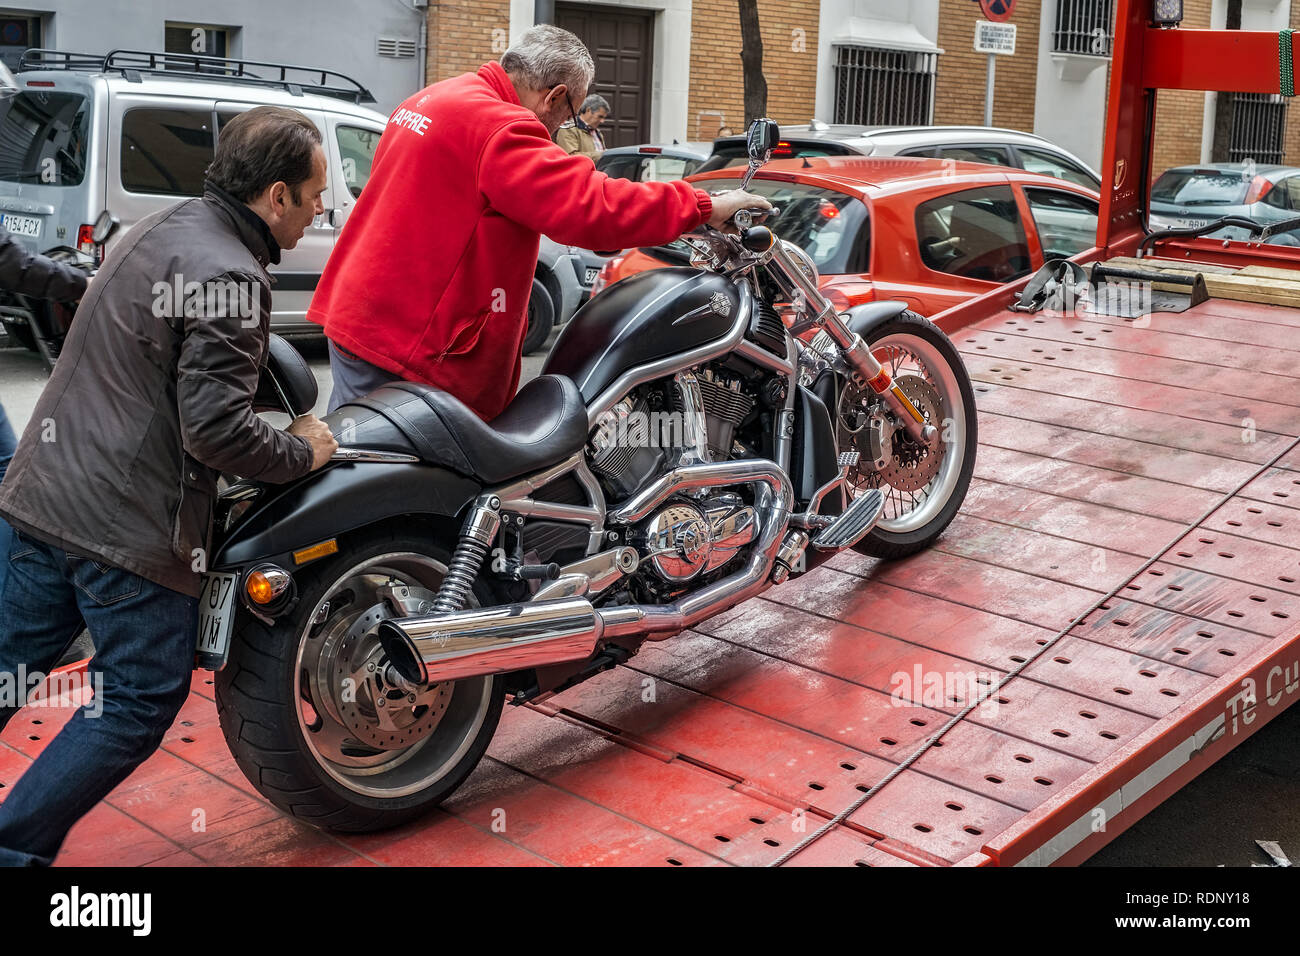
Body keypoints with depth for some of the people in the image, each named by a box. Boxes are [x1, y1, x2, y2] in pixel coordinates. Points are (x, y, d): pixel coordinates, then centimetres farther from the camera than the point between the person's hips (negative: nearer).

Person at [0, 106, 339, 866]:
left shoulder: (161, 230, 12)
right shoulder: (229, 277, -19)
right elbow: (215, 426, -25)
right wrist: (301, 451, -8)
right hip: (131, 525, -9)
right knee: (141, 699, 4)